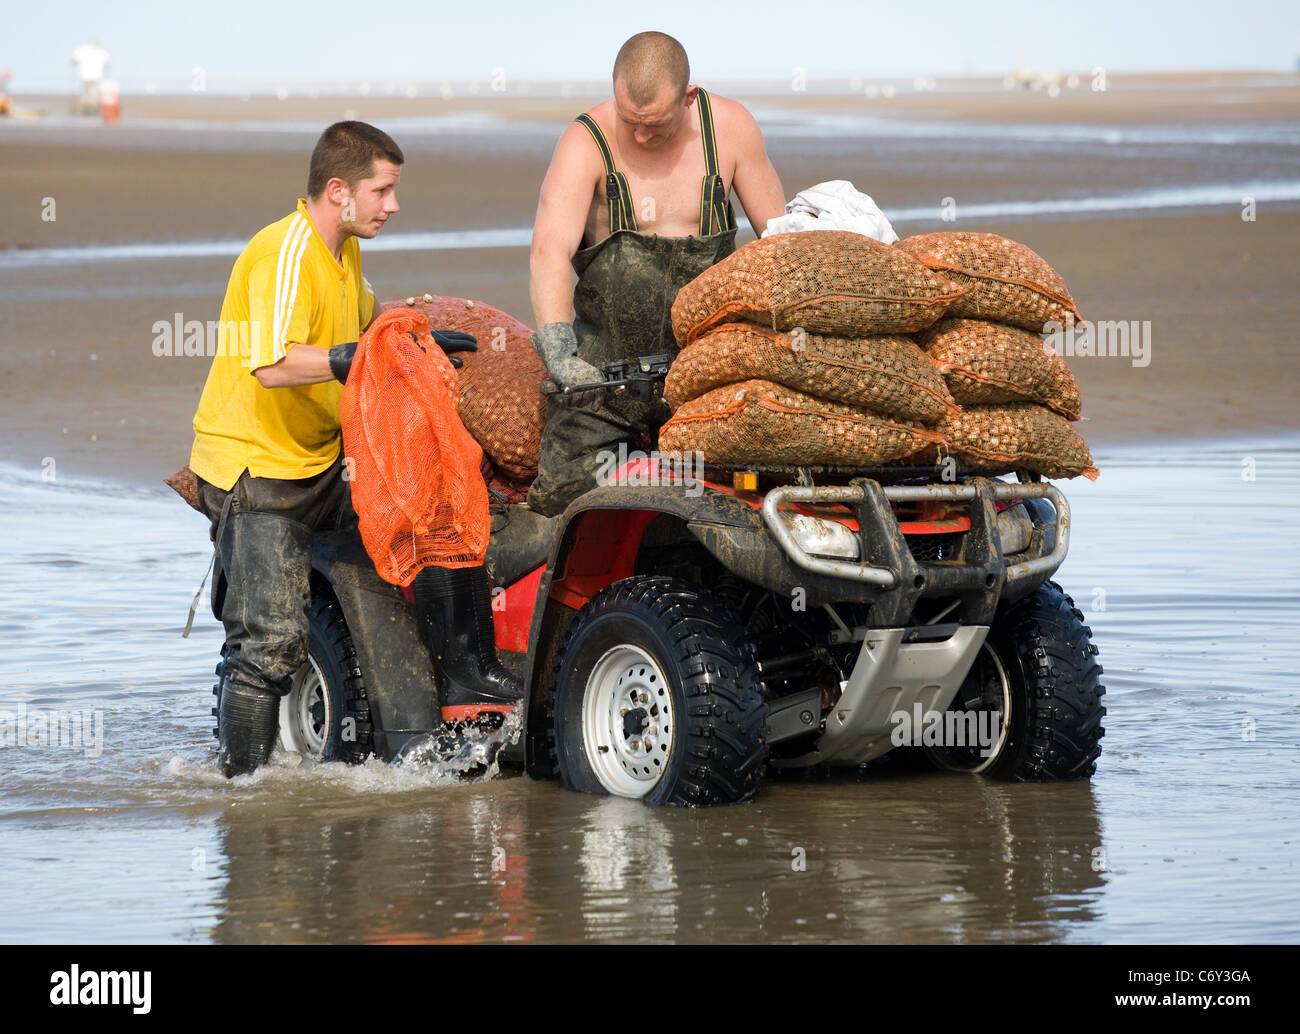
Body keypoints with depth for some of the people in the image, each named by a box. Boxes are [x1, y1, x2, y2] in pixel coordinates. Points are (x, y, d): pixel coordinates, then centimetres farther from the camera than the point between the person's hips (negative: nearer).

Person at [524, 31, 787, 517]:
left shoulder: (730, 127, -4)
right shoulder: (586, 142, -13)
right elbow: (550, 250, -26)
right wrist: (557, 347, -39)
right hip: (610, 345, -1)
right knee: (562, 493, -10)